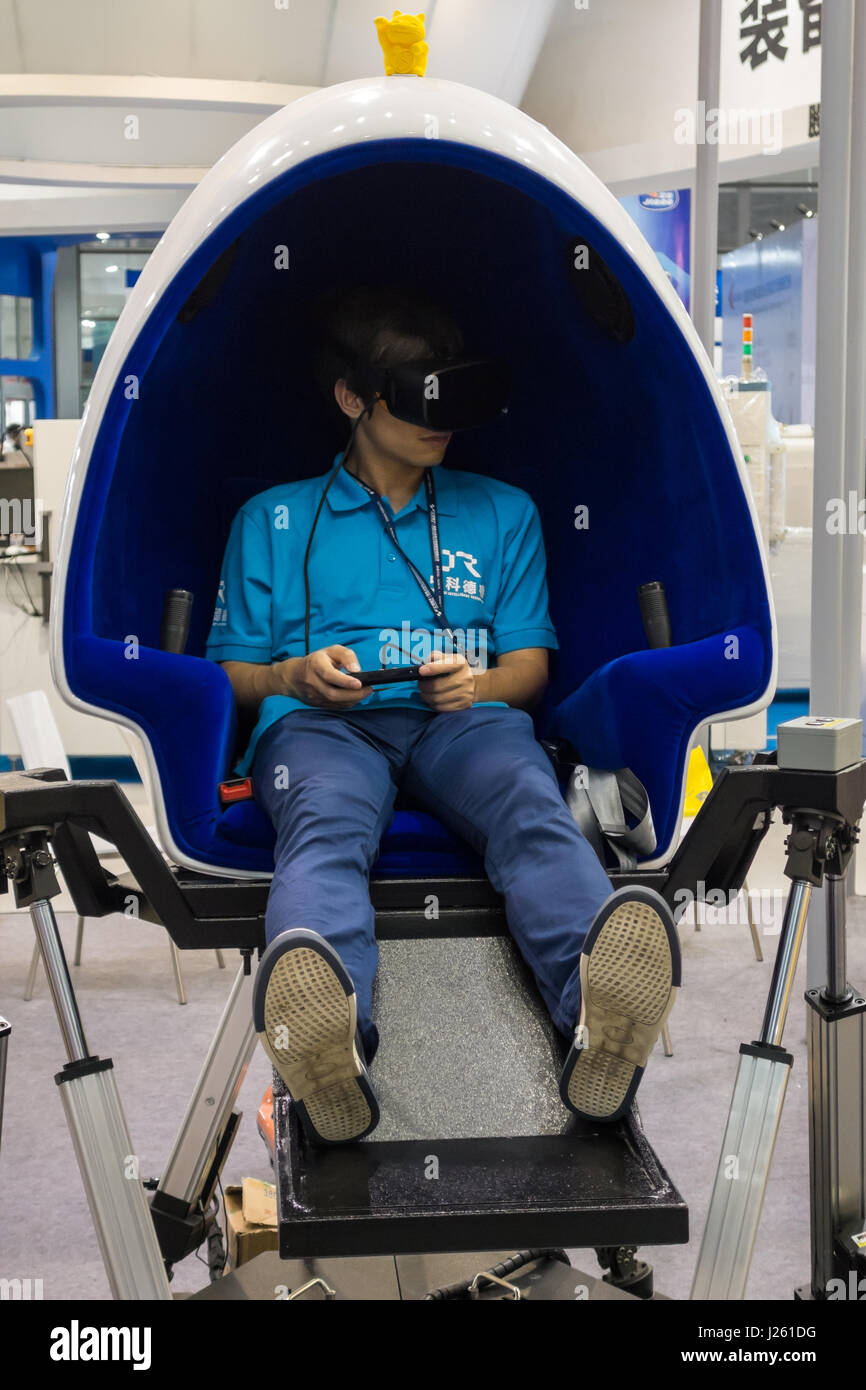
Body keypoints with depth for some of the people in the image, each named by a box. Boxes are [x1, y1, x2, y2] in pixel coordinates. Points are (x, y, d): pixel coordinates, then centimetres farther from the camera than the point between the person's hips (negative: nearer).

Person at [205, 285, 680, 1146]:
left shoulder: (503, 512, 29)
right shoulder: (273, 520, 26)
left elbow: (531, 668, 22)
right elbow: (231, 674, 21)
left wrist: (480, 683, -3)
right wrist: (297, 675, -3)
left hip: (464, 720, 1)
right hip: (319, 721, -1)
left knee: (531, 805, -37)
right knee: (328, 823, -40)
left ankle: (595, 1007, -68)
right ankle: (327, 1039, -71)